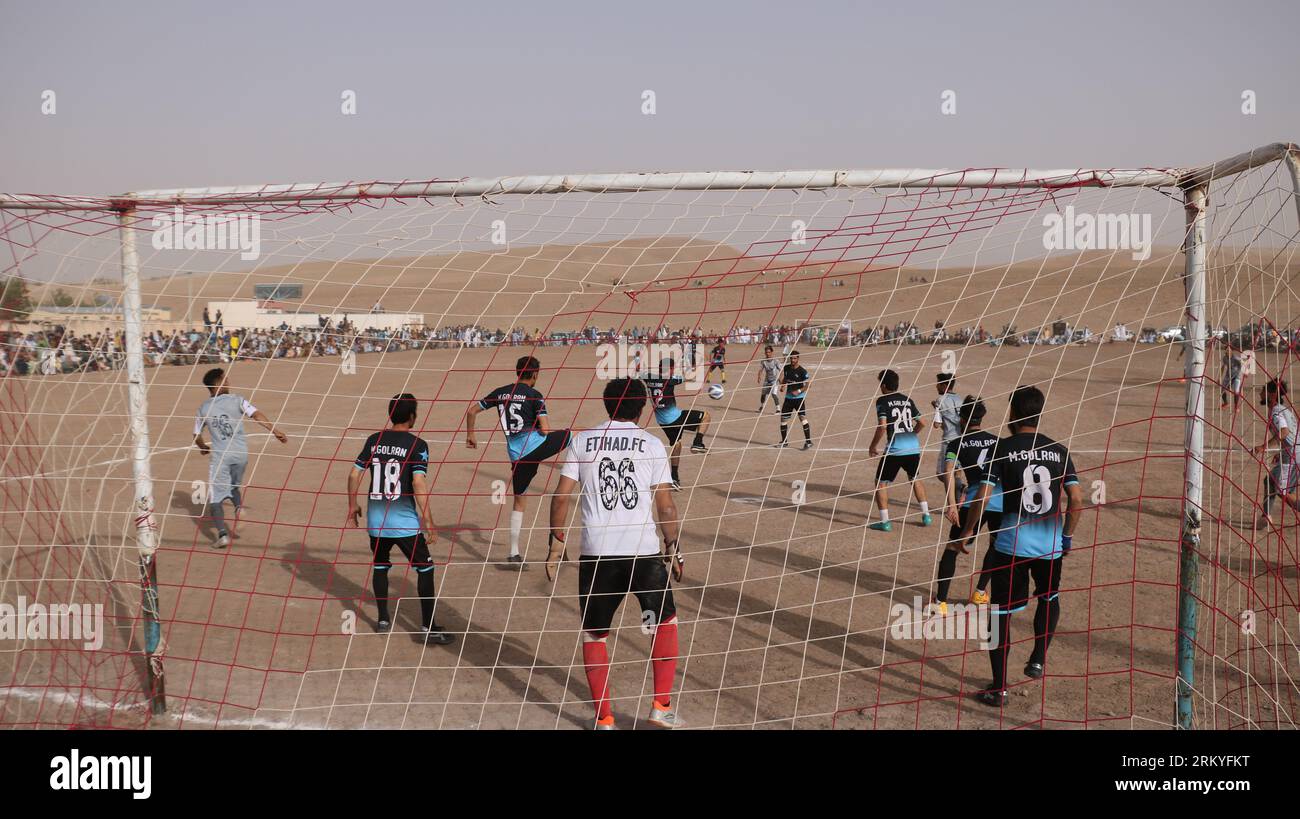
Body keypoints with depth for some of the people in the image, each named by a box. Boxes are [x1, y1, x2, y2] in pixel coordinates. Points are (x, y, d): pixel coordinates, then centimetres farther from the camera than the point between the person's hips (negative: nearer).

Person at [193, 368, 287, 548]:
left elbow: (197, 436, 11)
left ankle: (222, 533, -15)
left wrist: (204, 448, 32)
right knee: (233, 487, 25)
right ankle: (239, 506, -6)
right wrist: (276, 432, -11)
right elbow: (257, 415, -11)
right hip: (241, 453, 1)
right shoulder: (237, 401, 1)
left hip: (220, 456, -1)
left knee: (215, 497, 3)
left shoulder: (203, 408, 5)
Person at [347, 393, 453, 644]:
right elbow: (418, 483, -18)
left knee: (380, 566, 22)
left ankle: (383, 620, 26)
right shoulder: (416, 444, -10)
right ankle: (427, 628, 6)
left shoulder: (374, 440, 4)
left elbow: (354, 475, 5)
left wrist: (353, 505, 19)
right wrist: (427, 519, -15)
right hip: (404, 521, -5)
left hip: (376, 519, 5)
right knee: (424, 569, 6)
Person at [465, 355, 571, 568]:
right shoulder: (534, 395, -3)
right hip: (537, 445, -5)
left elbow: (472, 410, 18)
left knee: (520, 501, 17)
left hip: (517, 455, 5)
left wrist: (470, 435, 30)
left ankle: (514, 553, 19)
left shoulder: (500, 393, 12)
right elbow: (545, 430, -9)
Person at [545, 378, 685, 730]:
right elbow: (666, 505, 3)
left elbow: (561, 496, 3)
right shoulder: (651, 444, 3)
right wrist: (673, 549, 13)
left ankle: (604, 719, 14)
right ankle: (661, 707, 19)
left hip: (596, 553, 0)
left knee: (593, 635, 13)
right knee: (665, 622, 20)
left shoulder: (582, 441, 5)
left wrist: (556, 542, 12)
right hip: (644, 550, 0)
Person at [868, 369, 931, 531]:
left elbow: (882, 426, -14)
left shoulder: (882, 401, -3)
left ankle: (885, 521, 0)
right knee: (915, 479, 27)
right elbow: (922, 423, 16)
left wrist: (873, 446, -3)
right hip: (914, 447, 6)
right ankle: (926, 515, 26)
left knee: (881, 482, 7)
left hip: (895, 449, -6)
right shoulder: (907, 400, 14)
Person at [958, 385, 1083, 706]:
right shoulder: (1059, 451, 4)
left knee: (1001, 613, 5)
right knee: (1049, 598, 31)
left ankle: (999, 688, 10)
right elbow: (1076, 501, 2)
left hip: (1012, 543, -3)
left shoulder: (1003, 448, -5)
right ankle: (1037, 660, 29)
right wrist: (1067, 536, 15)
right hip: (1051, 543, 3)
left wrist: (967, 531, 4)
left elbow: (983, 496, -9)